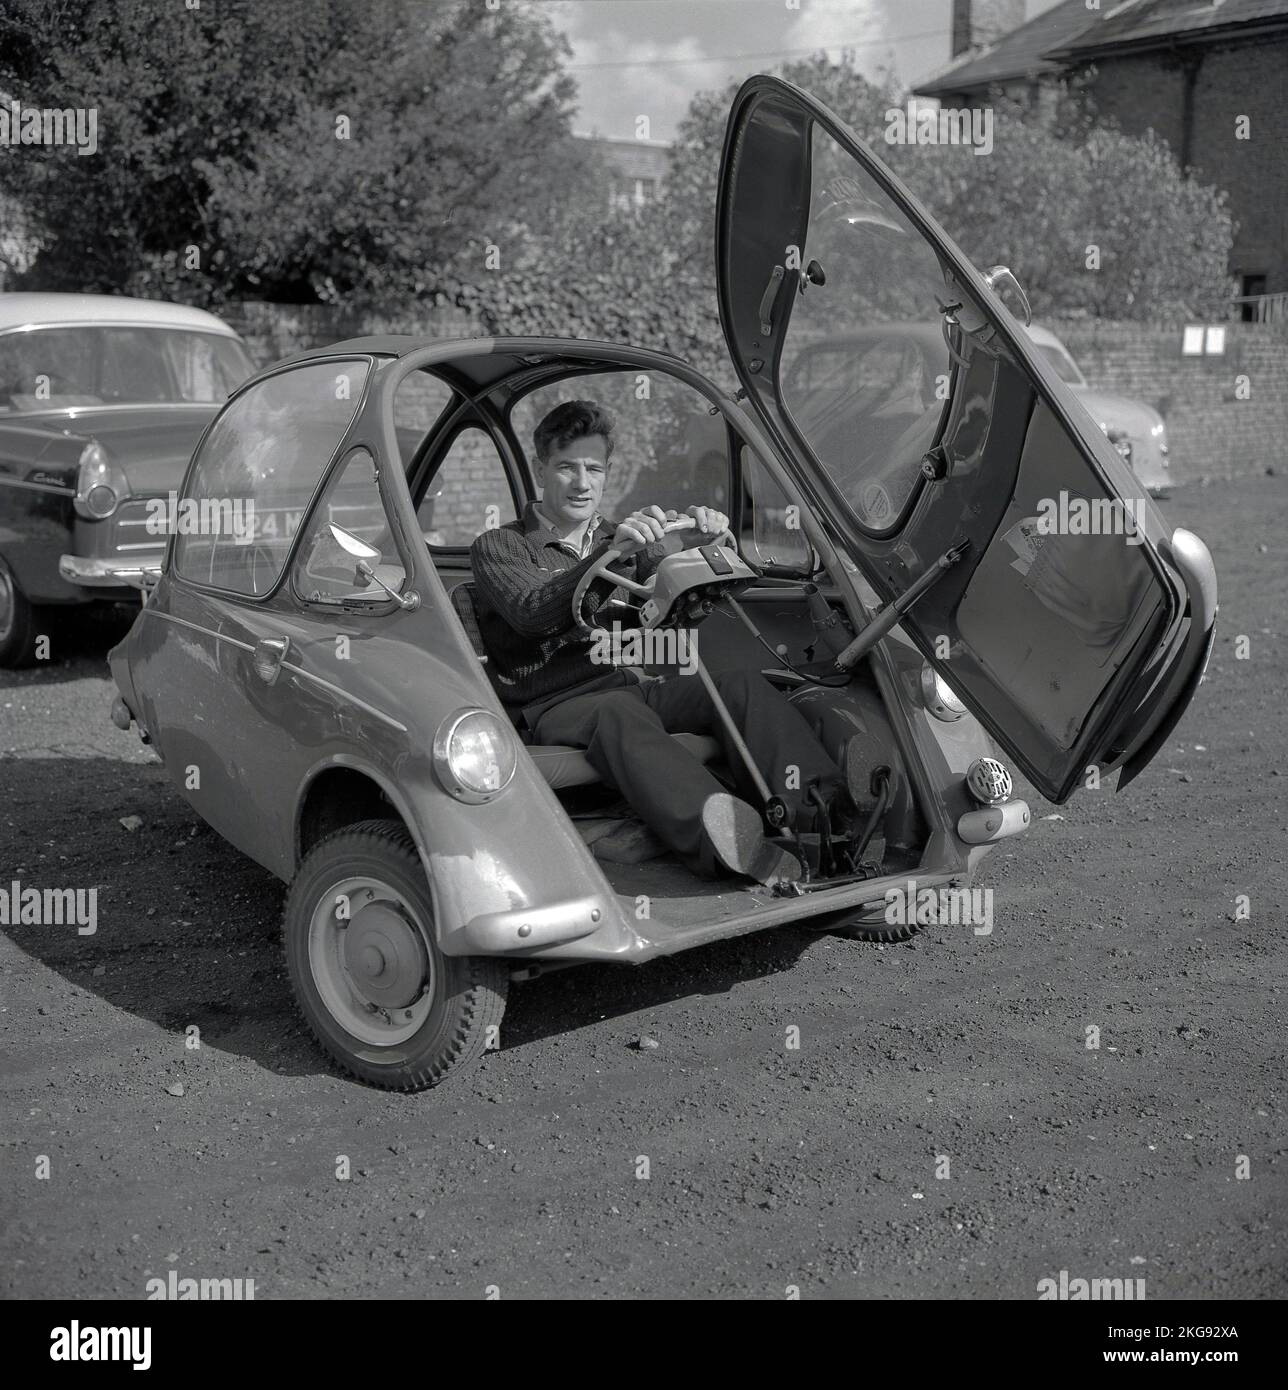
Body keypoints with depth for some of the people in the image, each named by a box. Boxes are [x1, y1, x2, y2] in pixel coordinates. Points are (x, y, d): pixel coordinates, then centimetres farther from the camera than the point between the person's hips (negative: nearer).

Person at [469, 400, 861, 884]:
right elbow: (532, 615, -13)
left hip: (635, 685, 6)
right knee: (619, 714, -40)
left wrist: (697, 542, -9)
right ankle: (733, 846, -67)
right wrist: (612, 552, -26)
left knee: (743, 685, -21)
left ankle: (819, 810, -45)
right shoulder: (498, 548, 8)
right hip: (557, 704, -5)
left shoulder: (620, 538, 26)